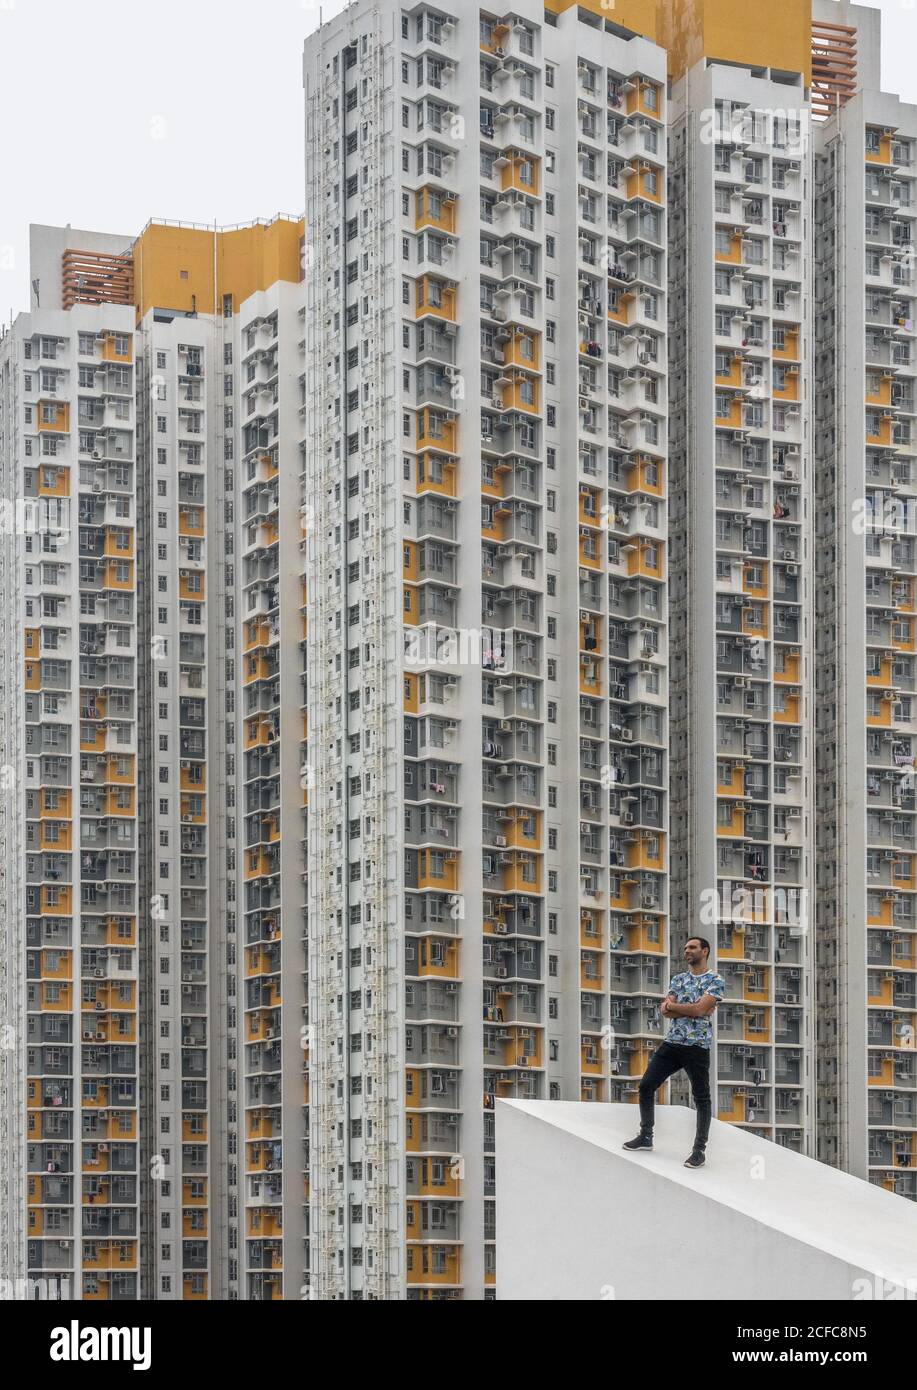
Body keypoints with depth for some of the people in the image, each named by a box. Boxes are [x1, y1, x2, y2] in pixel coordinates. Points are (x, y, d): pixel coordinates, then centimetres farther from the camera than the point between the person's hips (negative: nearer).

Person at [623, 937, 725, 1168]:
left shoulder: (716, 980, -4)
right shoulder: (677, 979, 14)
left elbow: (700, 1009, -17)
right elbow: (664, 1011, 1)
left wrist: (672, 1005, -4)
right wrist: (692, 1010, -11)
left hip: (697, 1047, -6)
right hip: (671, 1043, 6)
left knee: (701, 1098, -1)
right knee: (646, 1086, 4)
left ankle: (700, 1149, 6)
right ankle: (646, 1136, 17)